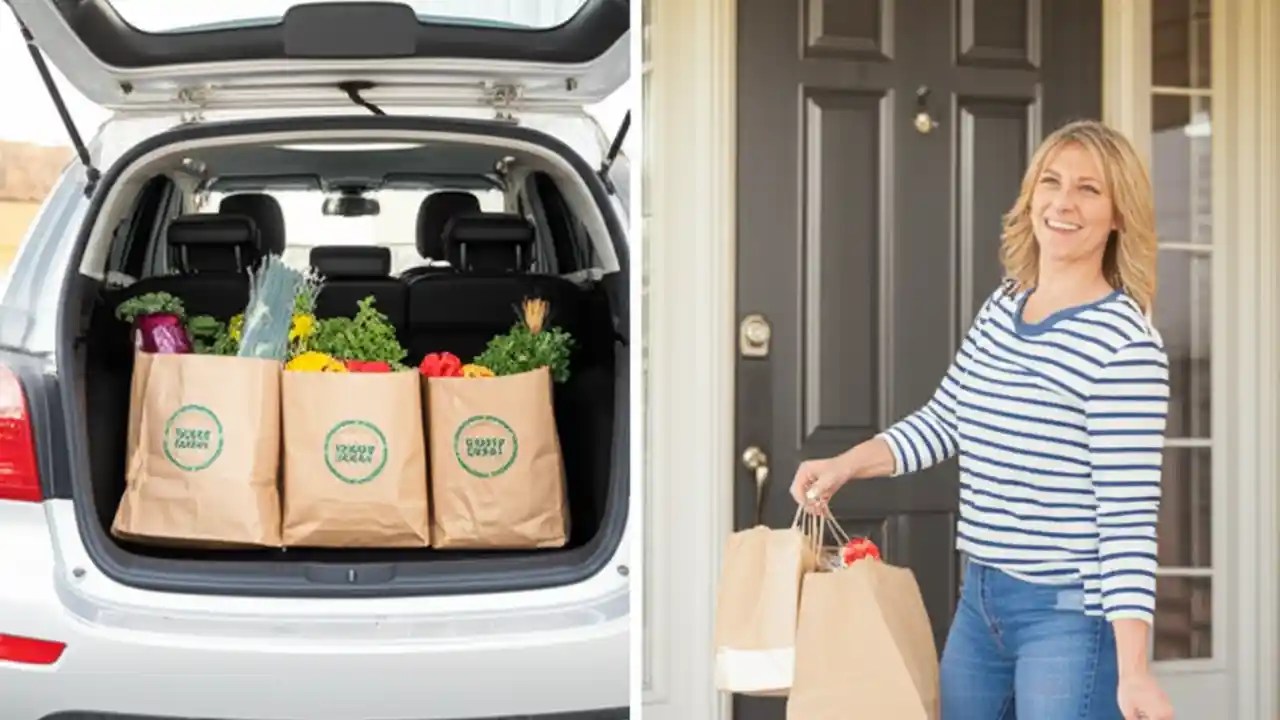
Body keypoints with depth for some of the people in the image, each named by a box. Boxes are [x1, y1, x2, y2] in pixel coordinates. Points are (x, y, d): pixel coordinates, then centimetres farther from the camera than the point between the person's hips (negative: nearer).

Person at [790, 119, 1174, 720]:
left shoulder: (1125, 344, -17)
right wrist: (846, 465, 3)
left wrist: (1132, 669, -24)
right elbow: (945, 420, 16)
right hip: (979, 600, 8)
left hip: (1072, 616, -7)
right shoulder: (1001, 308, 6)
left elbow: (1129, 517, -20)